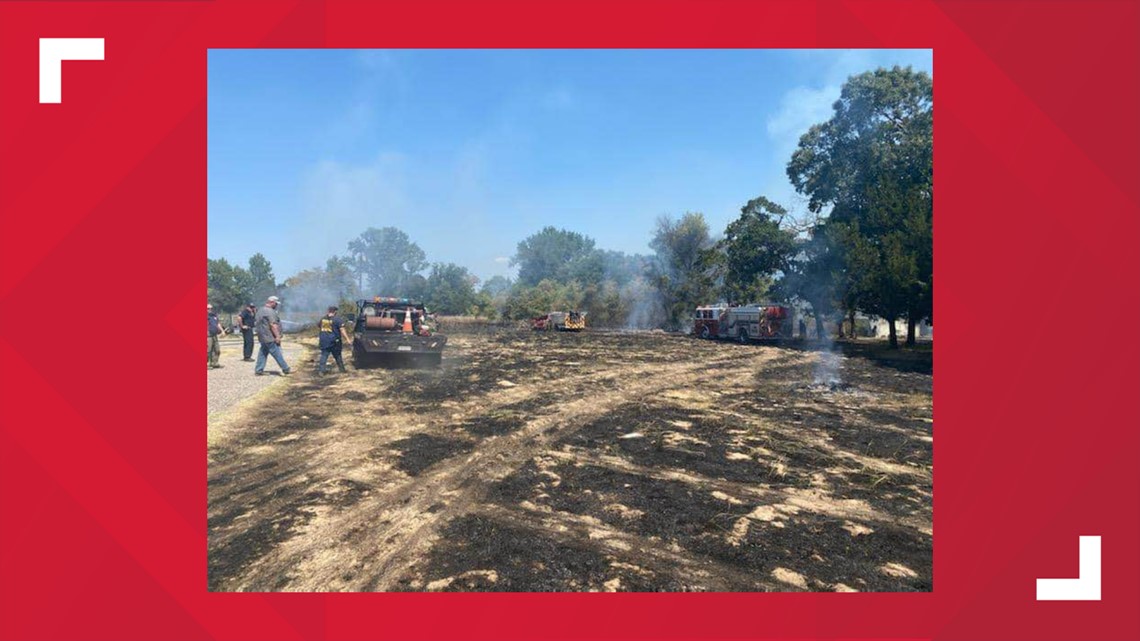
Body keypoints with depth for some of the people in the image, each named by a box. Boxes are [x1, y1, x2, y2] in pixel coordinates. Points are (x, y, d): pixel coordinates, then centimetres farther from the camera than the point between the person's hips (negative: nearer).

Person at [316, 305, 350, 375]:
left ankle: (321, 370, -1)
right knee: (337, 356, 9)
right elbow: (342, 330, -16)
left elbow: (320, 327, 24)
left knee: (324, 356, 6)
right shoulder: (338, 319, -11)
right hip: (334, 341, -4)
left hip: (324, 341, 4)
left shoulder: (323, 319, 6)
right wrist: (347, 339, -15)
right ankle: (342, 369, 20)